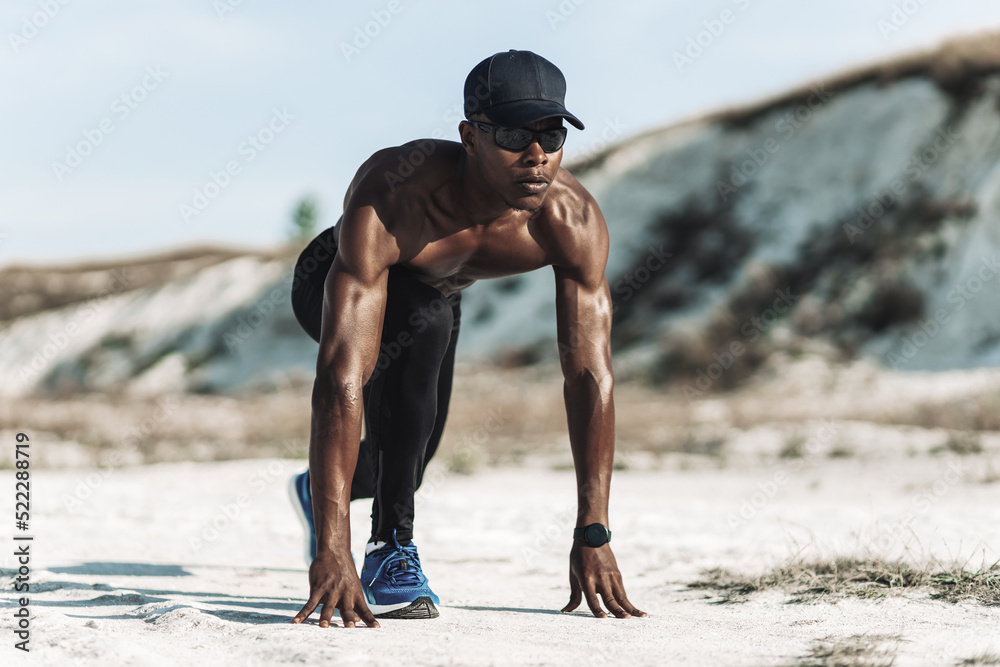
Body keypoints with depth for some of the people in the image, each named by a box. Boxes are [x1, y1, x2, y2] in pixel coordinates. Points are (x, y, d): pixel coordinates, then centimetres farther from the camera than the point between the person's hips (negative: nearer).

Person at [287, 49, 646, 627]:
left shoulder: (573, 220, -34)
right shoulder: (389, 203, -46)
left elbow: (591, 375, -29)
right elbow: (342, 378, -52)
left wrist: (594, 536, -33)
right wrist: (330, 550, -57)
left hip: (433, 294, 5)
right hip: (332, 283, -5)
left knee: (409, 460, 17)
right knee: (422, 324, -37)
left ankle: (319, 490, 54)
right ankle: (390, 547, -25)